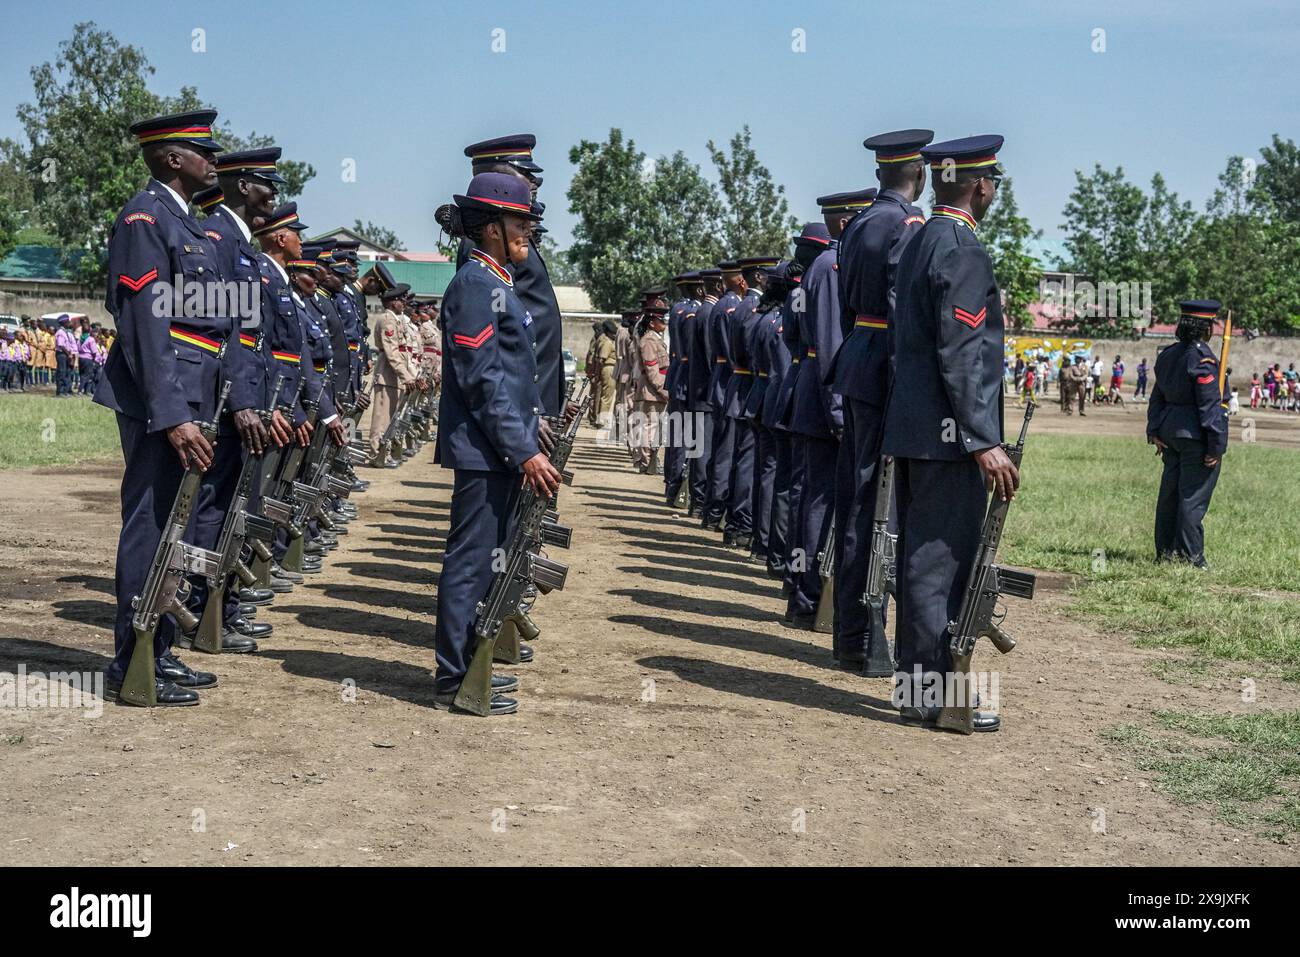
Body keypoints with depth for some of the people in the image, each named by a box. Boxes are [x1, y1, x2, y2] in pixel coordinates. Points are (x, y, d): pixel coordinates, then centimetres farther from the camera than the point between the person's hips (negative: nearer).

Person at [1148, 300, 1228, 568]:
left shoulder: (1168, 355, 10)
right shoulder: (1202, 358, -16)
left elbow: (1157, 397, 13)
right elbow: (1210, 405, -16)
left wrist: (1154, 431, 16)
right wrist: (1216, 446, -13)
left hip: (1170, 432, 8)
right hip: (1196, 435, -8)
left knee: (1169, 493, 14)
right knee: (1193, 496, -2)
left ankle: (1165, 551, 21)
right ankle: (1190, 556, 2)